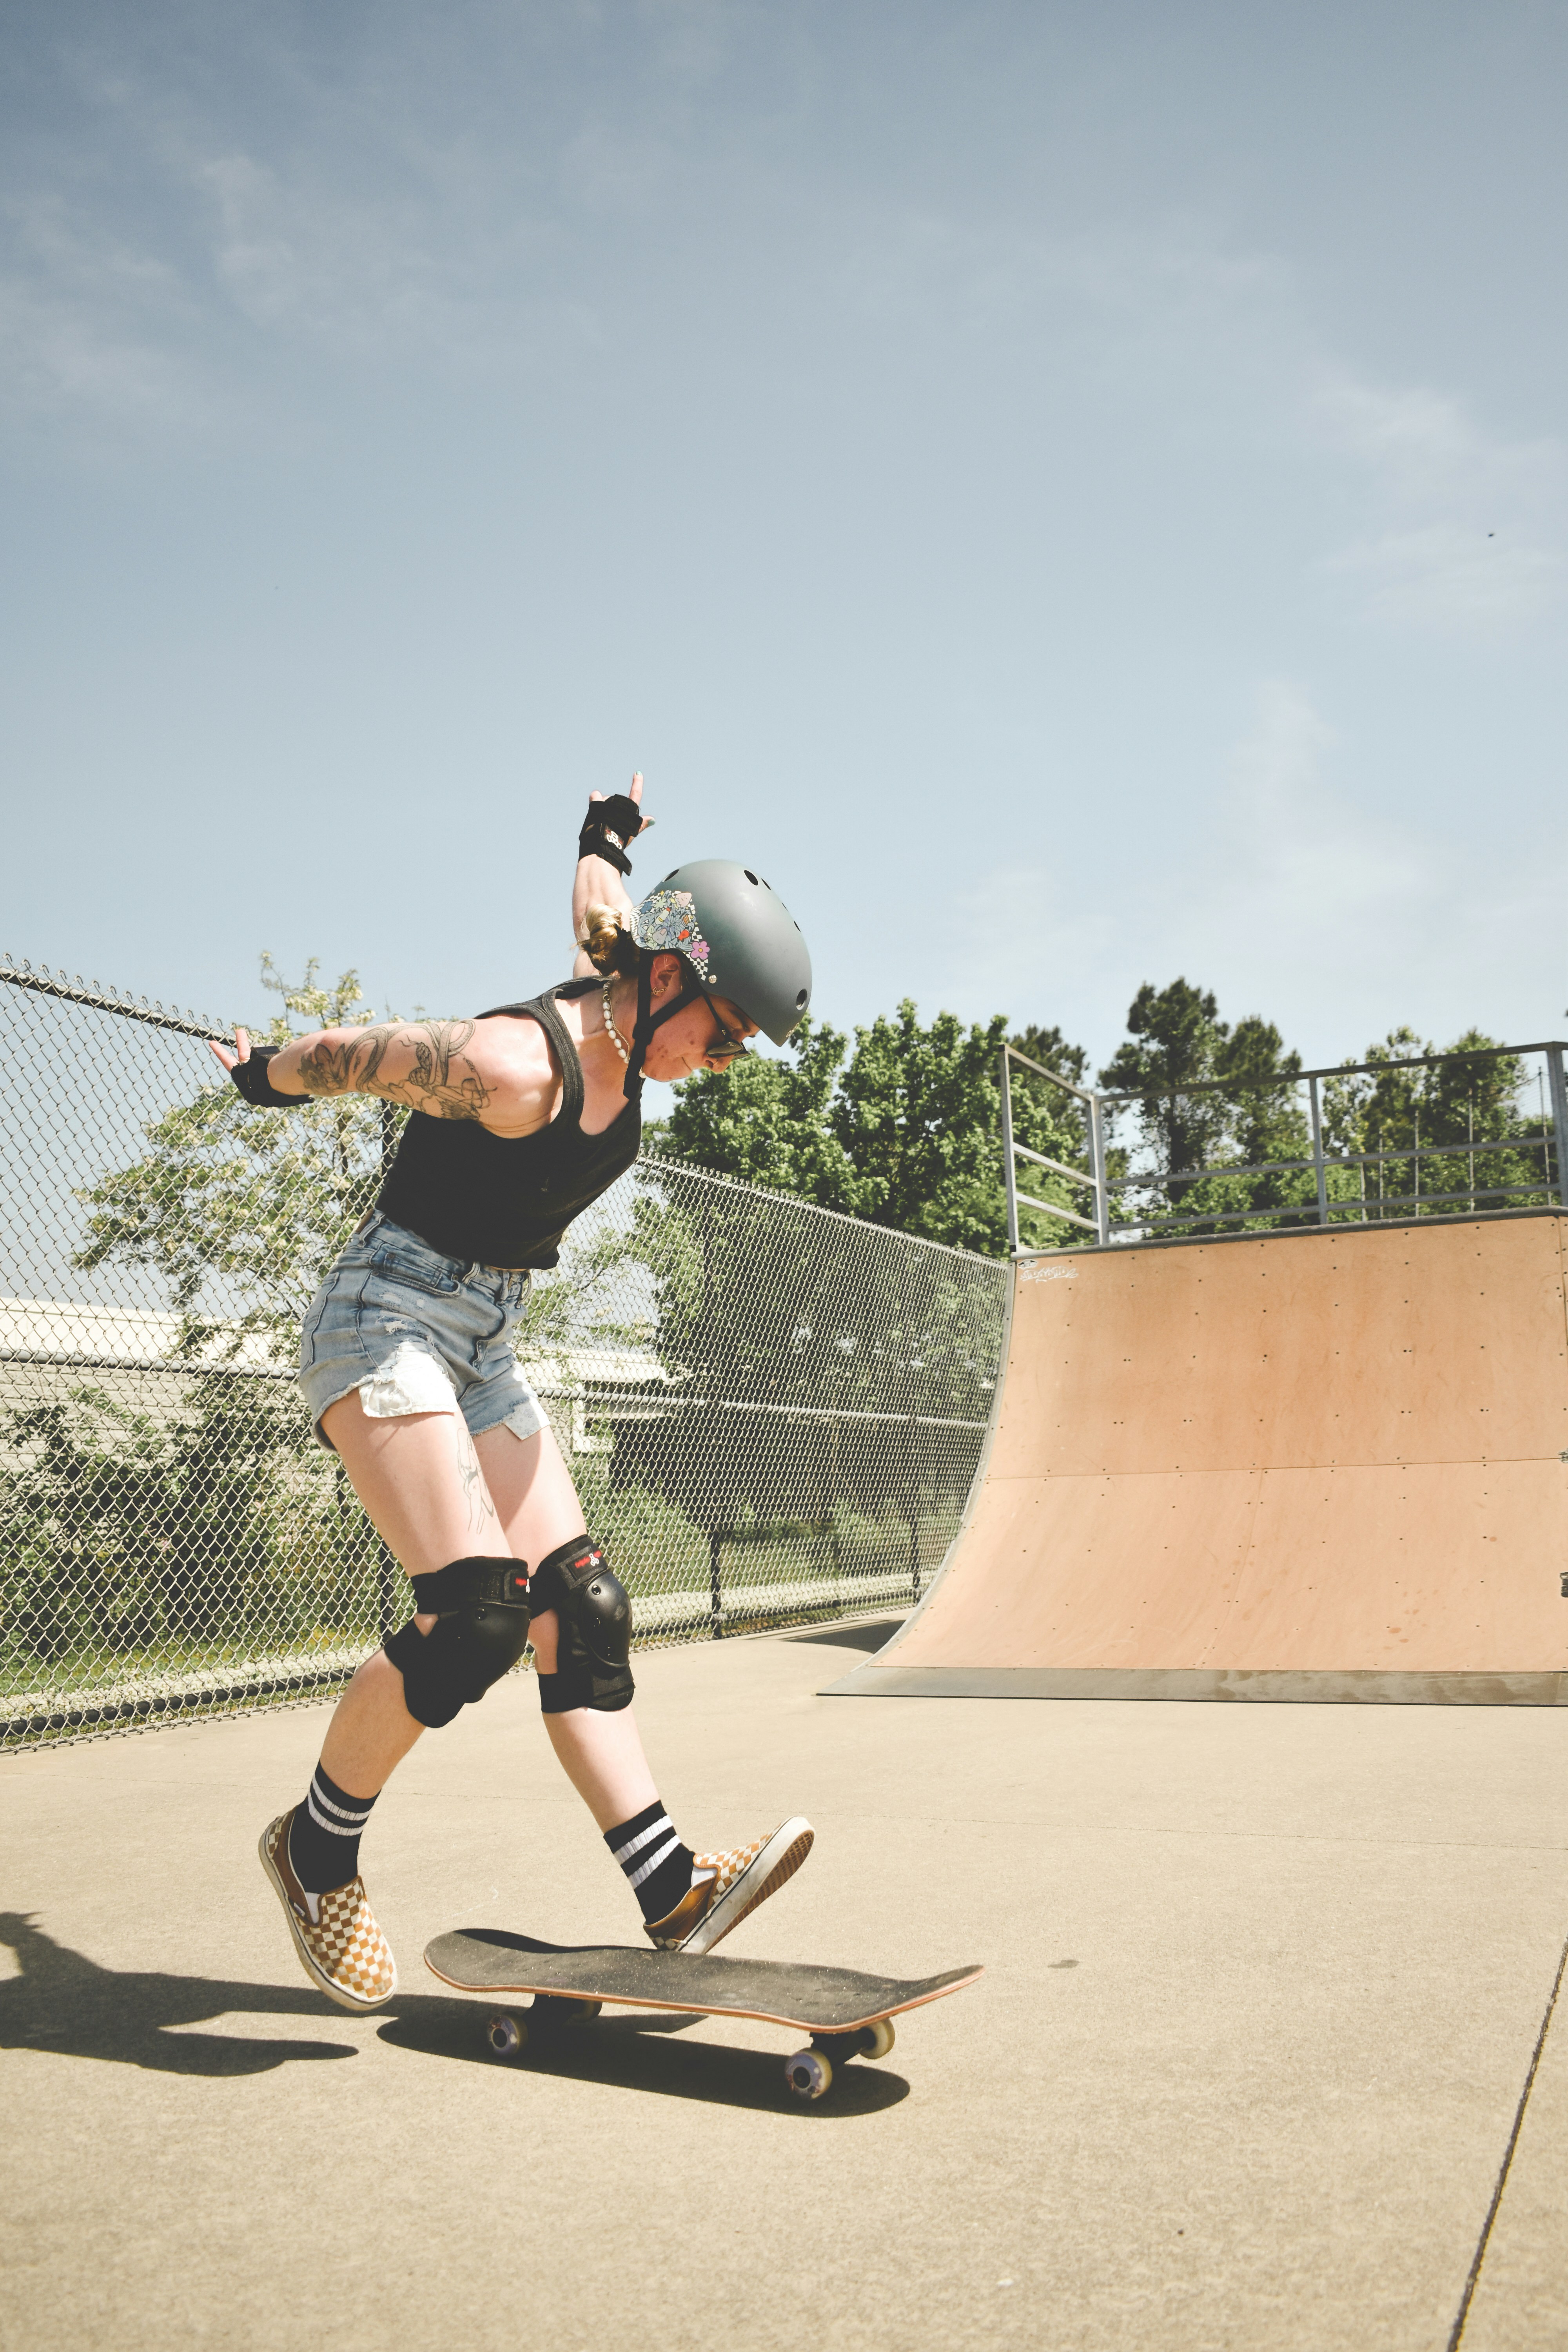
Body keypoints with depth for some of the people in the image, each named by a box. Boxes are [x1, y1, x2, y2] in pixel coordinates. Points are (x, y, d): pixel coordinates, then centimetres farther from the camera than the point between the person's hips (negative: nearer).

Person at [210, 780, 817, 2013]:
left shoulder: (626, 1030, 2)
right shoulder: (514, 1065, -25)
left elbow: (596, 908, 24)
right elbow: (340, 1055, -9)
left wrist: (609, 844, 45)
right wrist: (265, 1074, 11)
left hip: (484, 1345, 9)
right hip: (386, 1319, -9)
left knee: (581, 1609, -3)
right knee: (477, 1612, -20)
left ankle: (674, 1895, -6)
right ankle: (317, 1844, 3)